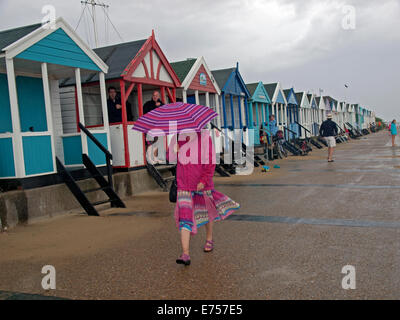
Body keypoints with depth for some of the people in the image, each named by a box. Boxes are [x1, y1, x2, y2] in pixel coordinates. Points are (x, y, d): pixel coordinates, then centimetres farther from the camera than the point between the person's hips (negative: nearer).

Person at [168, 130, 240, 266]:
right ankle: (185, 254, -9)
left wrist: (203, 180, -17)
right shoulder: (178, 138, 3)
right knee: (184, 217, -8)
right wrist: (175, 150, -10)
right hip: (183, 186, 2)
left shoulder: (204, 137, -9)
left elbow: (210, 162, -10)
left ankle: (209, 239, 45)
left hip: (202, 185, -2)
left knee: (206, 211, 18)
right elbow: (170, 157, 13)